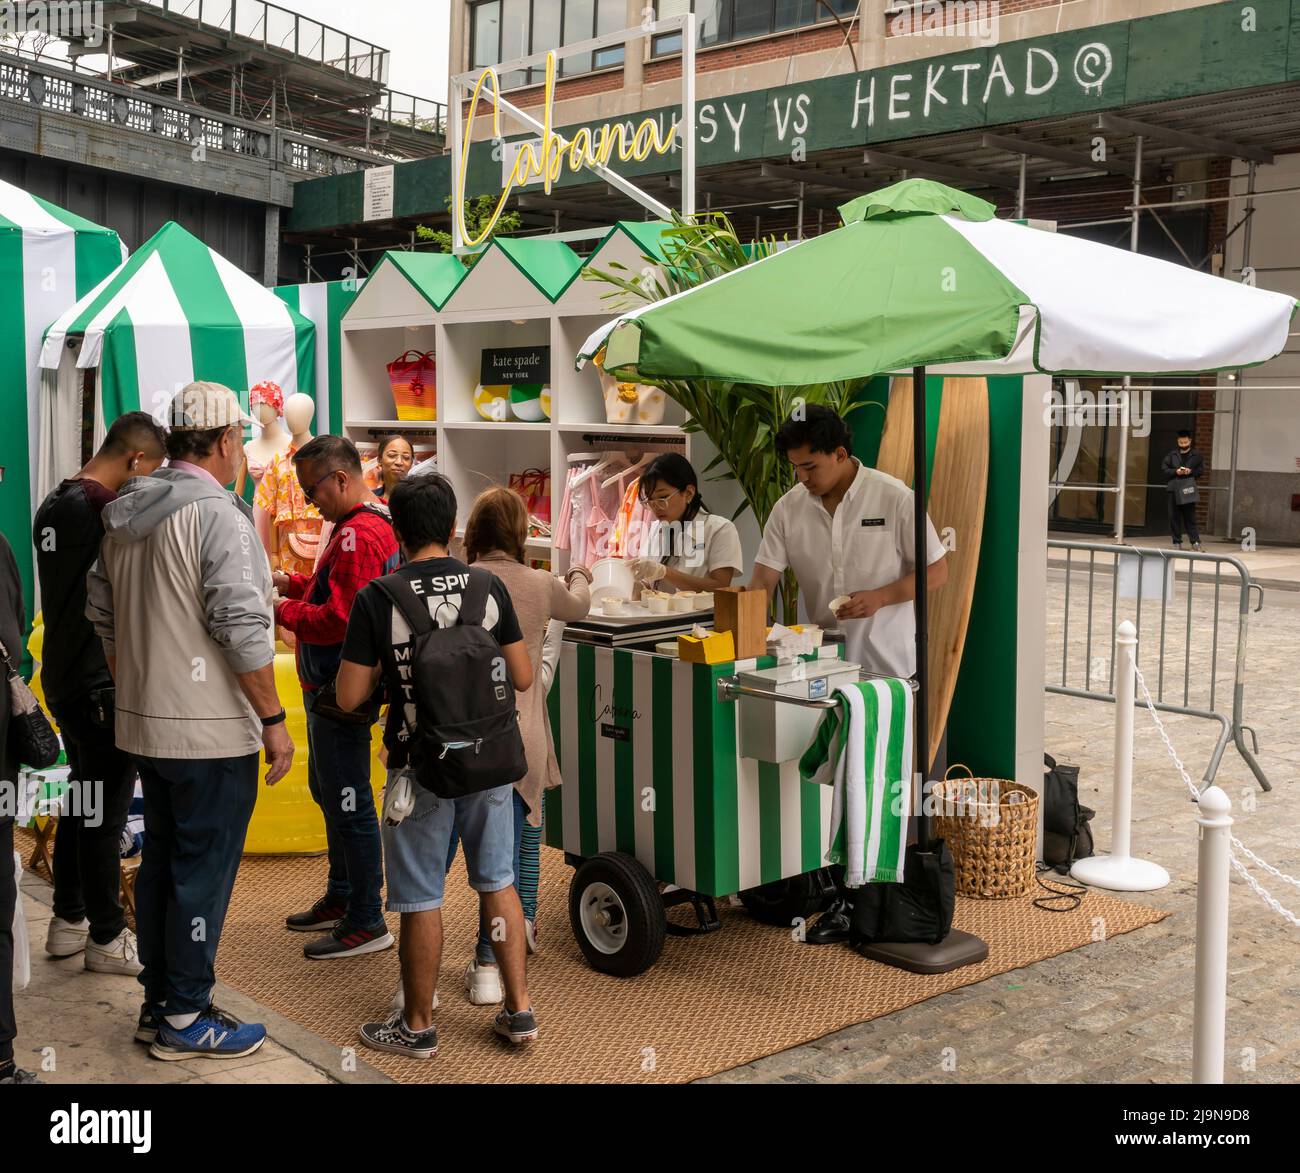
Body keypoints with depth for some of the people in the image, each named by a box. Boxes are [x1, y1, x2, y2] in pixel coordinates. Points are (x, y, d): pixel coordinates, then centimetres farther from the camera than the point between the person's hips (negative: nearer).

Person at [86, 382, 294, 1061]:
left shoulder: (124, 514, 11)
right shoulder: (215, 513, -16)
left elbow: (102, 615, 18)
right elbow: (242, 629, -21)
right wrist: (272, 719, -14)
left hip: (143, 724, 9)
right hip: (210, 731, -9)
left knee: (161, 863, 17)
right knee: (205, 871, 1)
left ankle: (157, 1004, 27)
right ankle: (185, 1019, 10)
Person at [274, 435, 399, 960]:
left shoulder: (359, 535, -22)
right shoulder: (369, 523, 13)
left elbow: (339, 621, -27)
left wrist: (283, 610, -15)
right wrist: (290, 584, 8)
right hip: (330, 687, 11)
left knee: (348, 804, -3)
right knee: (328, 793, 22)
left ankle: (367, 923, 7)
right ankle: (341, 898, 36)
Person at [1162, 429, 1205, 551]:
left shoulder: (1196, 455, 7)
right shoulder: (1171, 455, 9)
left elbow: (1202, 470, 7)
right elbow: (1163, 469, 5)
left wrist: (1191, 471, -11)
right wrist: (1175, 471, -10)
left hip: (1189, 489, -1)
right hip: (1174, 489, 2)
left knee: (1190, 516, -3)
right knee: (1174, 517, 2)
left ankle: (1195, 541, 1)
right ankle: (1177, 542, 9)